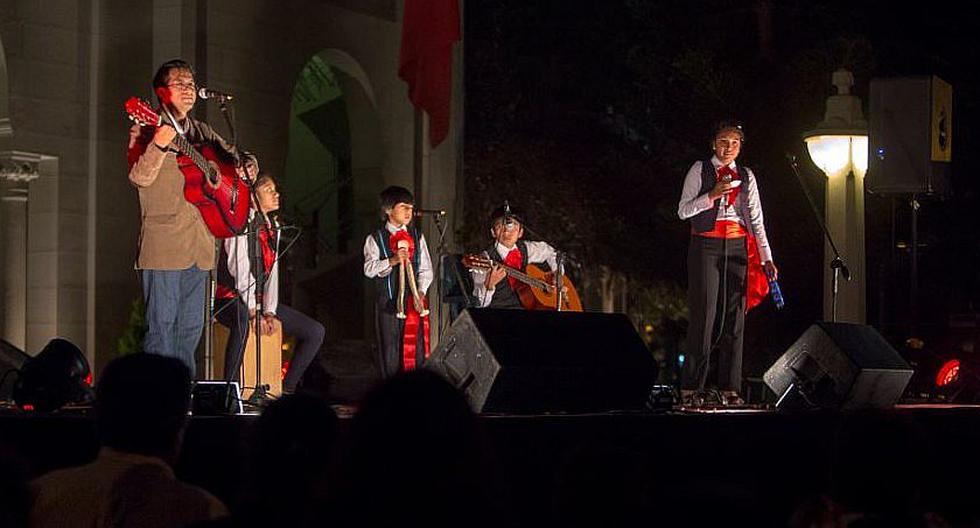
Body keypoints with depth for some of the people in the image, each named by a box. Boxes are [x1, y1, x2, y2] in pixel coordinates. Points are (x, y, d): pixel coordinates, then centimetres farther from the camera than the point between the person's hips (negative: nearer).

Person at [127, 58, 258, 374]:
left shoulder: (202, 132, 17)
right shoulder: (146, 130, -2)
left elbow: (234, 155, 29)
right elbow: (139, 177, -17)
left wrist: (248, 165, 6)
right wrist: (159, 145, -33)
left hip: (199, 242, 7)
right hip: (164, 242, -7)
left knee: (192, 325, 11)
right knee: (162, 324, -8)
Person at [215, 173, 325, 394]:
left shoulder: (273, 227, 13)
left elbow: (272, 271, 8)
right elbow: (241, 270, -19)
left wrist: (269, 312, -5)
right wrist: (254, 312, -25)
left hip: (261, 300, 8)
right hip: (232, 299, -8)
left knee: (315, 331, -2)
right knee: (243, 319, -44)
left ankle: (286, 389, 1)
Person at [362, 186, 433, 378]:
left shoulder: (417, 236, 11)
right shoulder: (375, 239, 2)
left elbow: (426, 268, 8)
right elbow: (369, 268, -9)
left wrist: (421, 291, -8)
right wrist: (392, 261, -23)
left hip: (414, 302, 2)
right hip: (388, 302, -2)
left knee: (416, 351, 0)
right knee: (390, 354, 1)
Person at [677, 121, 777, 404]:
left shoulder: (746, 176, 14)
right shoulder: (700, 170, 5)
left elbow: (757, 220, 10)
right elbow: (683, 211, -2)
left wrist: (766, 258, 1)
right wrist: (713, 194, -16)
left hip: (737, 248, 4)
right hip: (706, 245, -3)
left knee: (734, 316, 1)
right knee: (705, 314, -8)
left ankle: (729, 387, 4)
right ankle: (692, 387, -5)